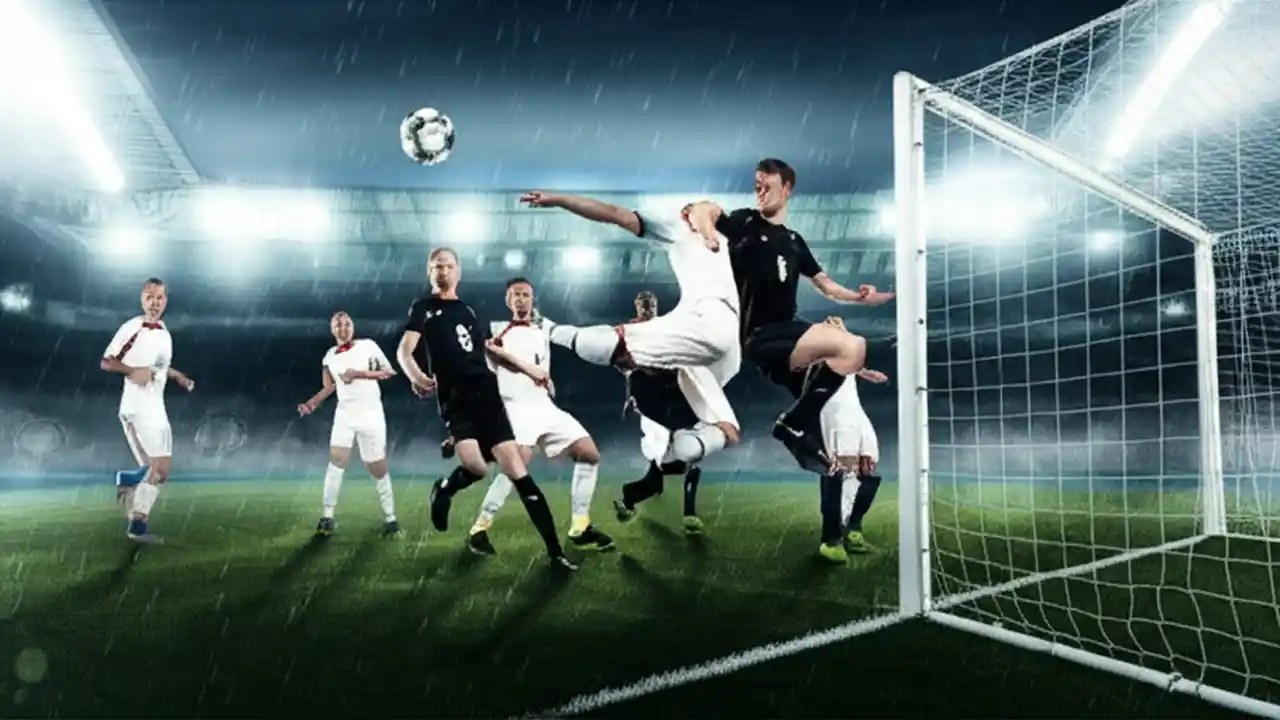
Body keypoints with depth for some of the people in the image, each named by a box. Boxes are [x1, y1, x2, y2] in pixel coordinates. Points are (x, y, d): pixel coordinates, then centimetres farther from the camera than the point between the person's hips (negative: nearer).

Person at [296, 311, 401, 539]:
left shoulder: (367, 346, -5)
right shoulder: (330, 356, 7)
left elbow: (389, 372, -8)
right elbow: (329, 387, 14)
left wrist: (359, 374, -16)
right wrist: (313, 402, -4)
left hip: (370, 414, -3)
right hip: (344, 414, 4)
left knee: (378, 469, 0)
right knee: (336, 462, -9)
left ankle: (390, 519, 12)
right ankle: (327, 518, -1)